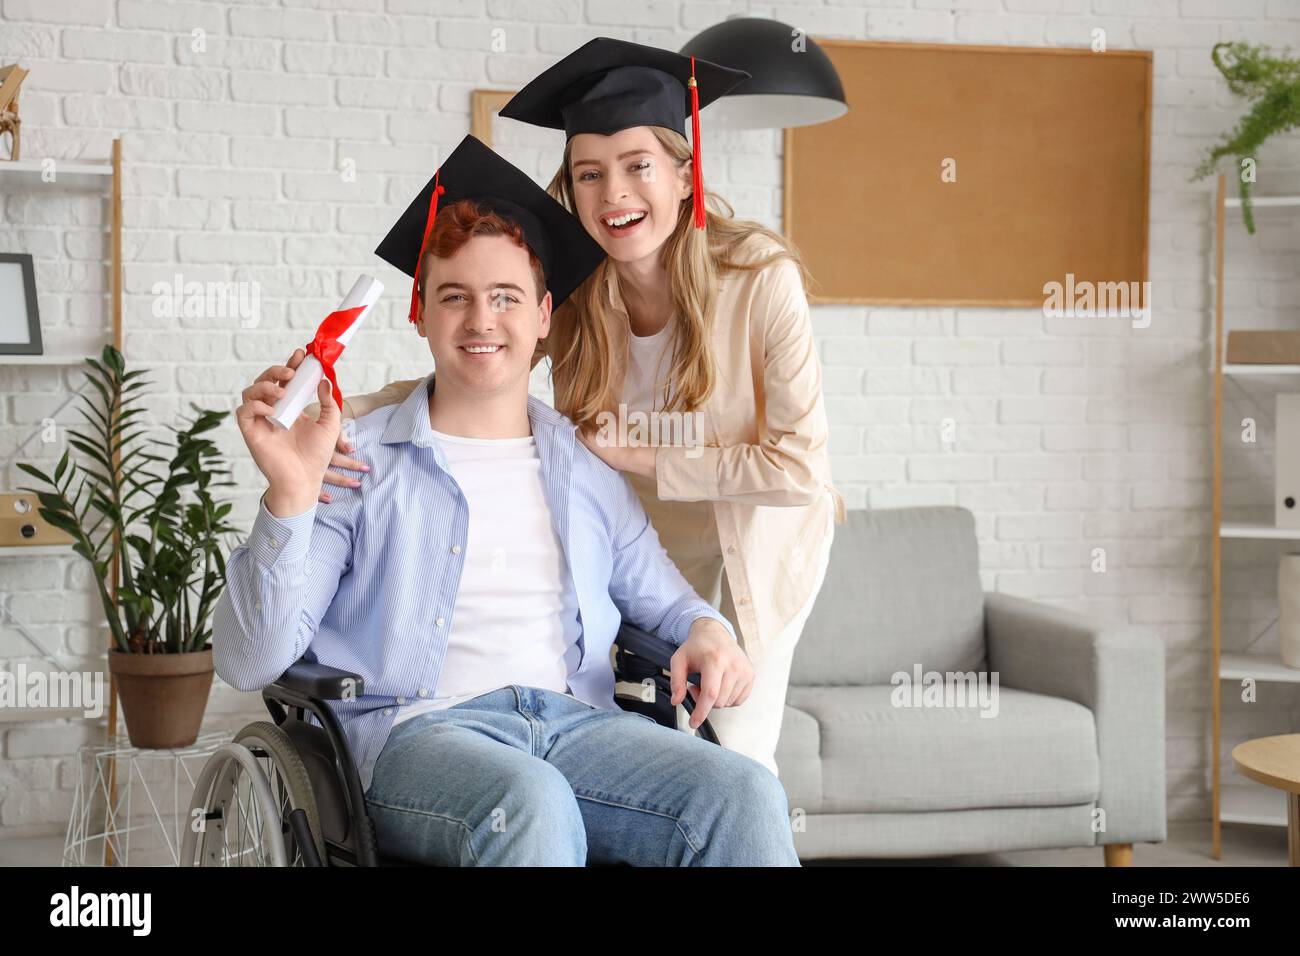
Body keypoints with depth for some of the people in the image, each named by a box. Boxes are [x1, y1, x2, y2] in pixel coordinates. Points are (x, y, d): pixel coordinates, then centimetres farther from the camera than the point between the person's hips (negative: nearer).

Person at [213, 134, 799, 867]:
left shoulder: (591, 469, 22)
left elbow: (661, 598, 29)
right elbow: (251, 663, 1)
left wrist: (708, 631, 4)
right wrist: (290, 495, -14)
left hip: (576, 720, 3)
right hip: (414, 726, -3)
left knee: (745, 795, -27)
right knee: (532, 803, -39)